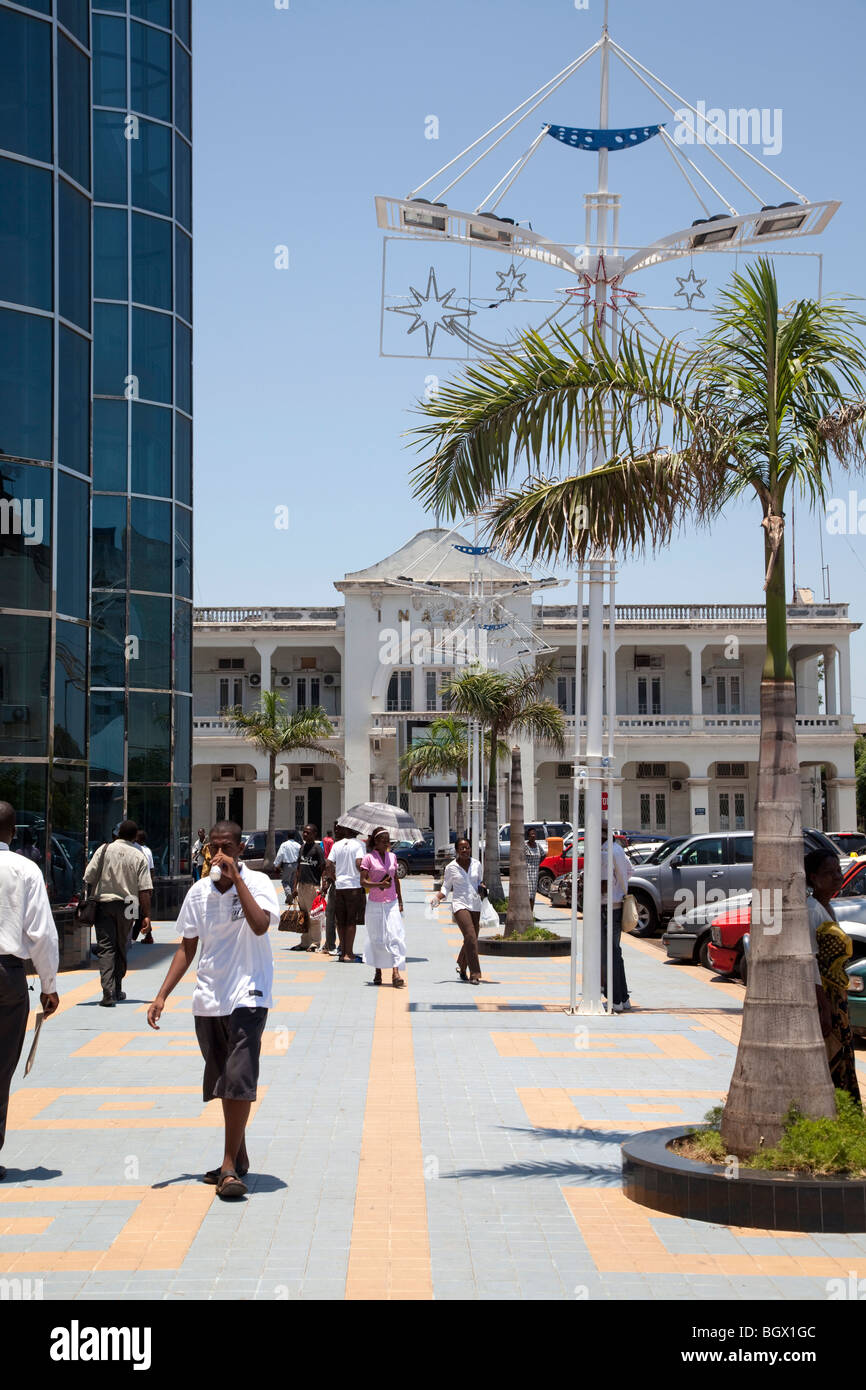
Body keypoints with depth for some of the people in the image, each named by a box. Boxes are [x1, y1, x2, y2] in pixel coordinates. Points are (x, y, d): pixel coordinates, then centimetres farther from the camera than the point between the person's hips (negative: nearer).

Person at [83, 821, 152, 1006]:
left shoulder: (104, 850, -1)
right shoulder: (138, 856, -2)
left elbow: (89, 879, -2)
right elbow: (144, 890, -6)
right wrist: (146, 916, -3)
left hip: (103, 903, -1)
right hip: (126, 907, 1)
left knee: (106, 948, -3)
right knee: (121, 948, 15)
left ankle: (108, 993, -16)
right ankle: (117, 990, 24)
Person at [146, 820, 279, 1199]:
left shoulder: (256, 882, -7)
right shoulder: (199, 891, 6)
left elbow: (260, 925, -26)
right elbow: (187, 948, 12)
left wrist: (236, 878, -25)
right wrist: (162, 995, 7)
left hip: (248, 997, -5)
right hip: (208, 998, 5)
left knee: (239, 1079, -15)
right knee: (222, 1081, 13)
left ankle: (229, 1166, -7)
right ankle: (238, 1159, 27)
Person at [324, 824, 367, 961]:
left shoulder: (337, 844, 6)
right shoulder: (359, 844, -6)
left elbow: (328, 864, 0)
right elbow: (359, 864, -18)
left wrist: (334, 879, 12)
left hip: (339, 885, 4)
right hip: (355, 885, -4)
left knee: (340, 921, 12)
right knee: (352, 921, 1)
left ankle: (343, 951, 17)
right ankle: (348, 953, 0)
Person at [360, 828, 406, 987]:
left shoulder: (392, 857, 9)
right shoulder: (368, 858, -4)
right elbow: (363, 882, -9)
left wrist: (400, 901, 17)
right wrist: (380, 884, -23)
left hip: (392, 903, 3)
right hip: (375, 904, -3)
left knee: (395, 937, -11)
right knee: (377, 938, 6)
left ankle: (395, 973, -18)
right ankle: (378, 972, 22)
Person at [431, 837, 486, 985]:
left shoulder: (476, 864, 8)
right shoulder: (451, 867, -1)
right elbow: (446, 887, 7)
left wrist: (482, 889, 0)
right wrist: (437, 897, -10)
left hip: (475, 905, 5)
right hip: (460, 904, -5)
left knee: (472, 939, 8)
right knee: (470, 936, -19)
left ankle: (461, 967, 32)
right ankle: (474, 974, -18)